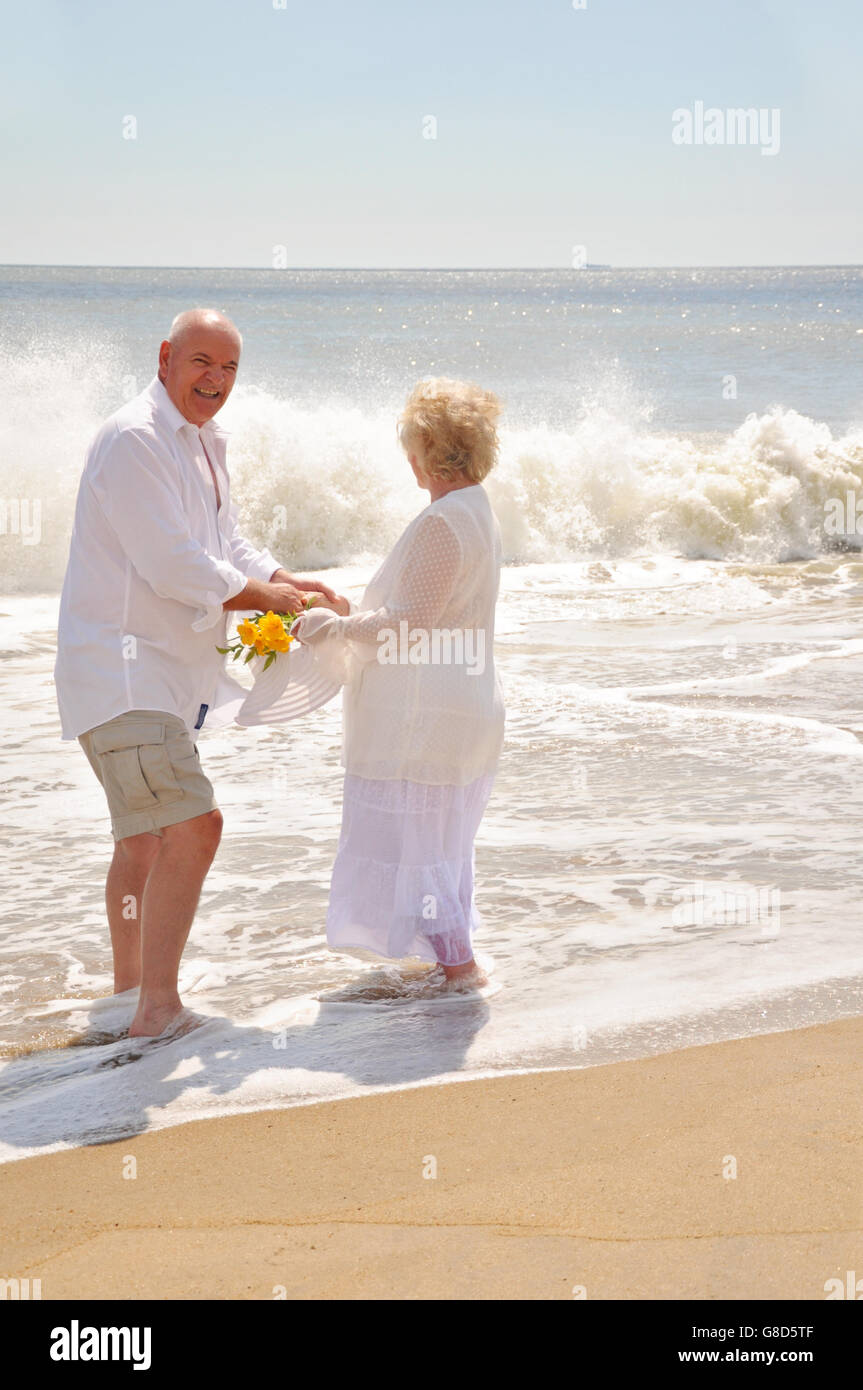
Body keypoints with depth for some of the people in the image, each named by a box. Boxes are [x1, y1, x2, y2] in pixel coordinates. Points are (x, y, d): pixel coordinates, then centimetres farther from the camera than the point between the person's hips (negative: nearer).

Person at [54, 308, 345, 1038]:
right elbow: (174, 568, -21)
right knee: (193, 823, -19)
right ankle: (158, 1005, -14)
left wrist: (294, 583, 4)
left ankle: (130, 993, 34)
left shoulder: (203, 443, 15)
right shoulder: (134, 439, -17)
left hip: (162, 675, 11)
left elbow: (229, 549, 21)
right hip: (120, 669, -11)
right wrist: (266, 596, -10)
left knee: (145, 839, 20)